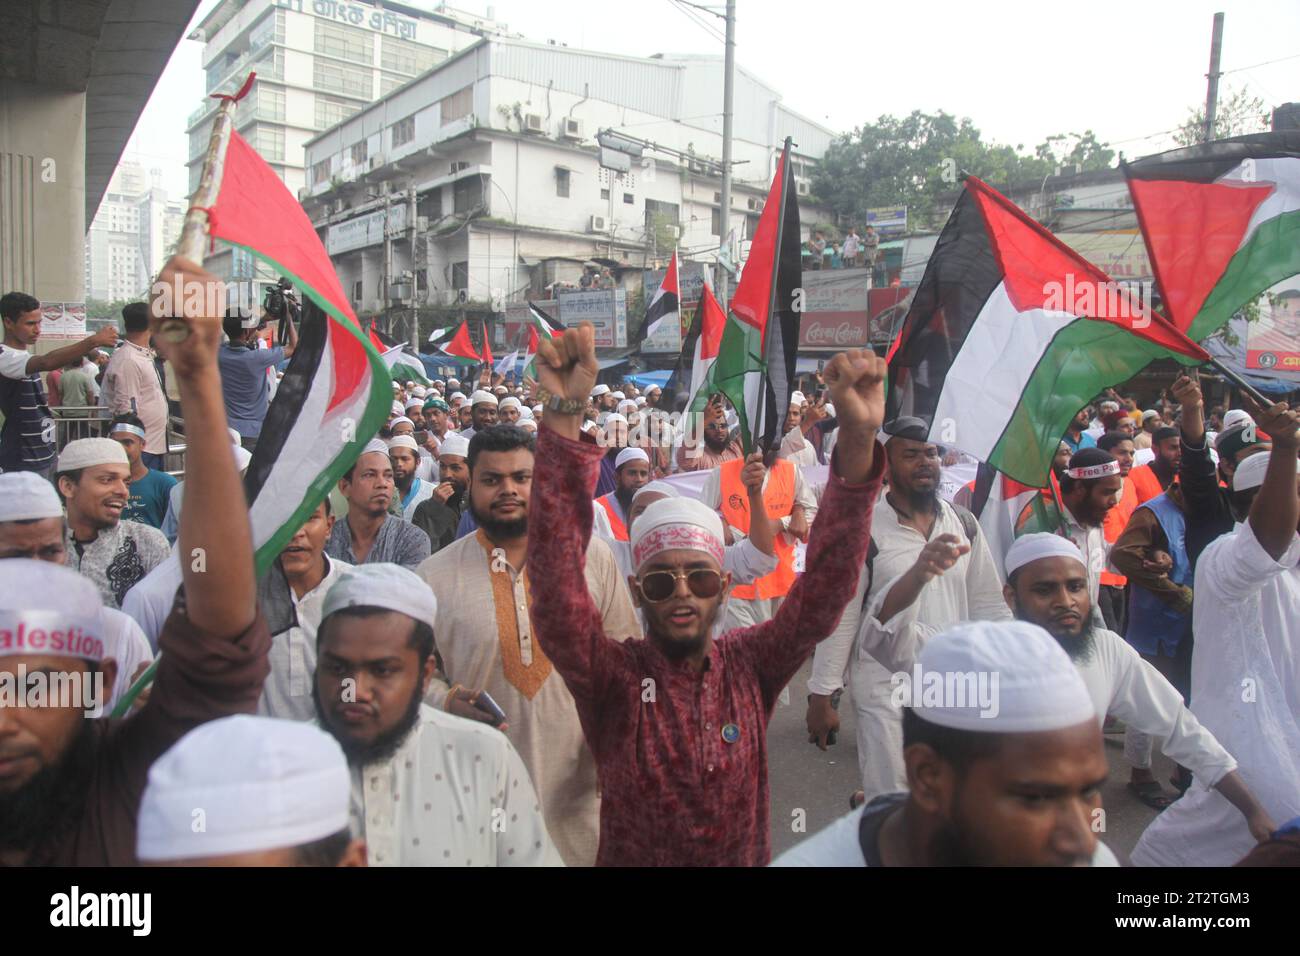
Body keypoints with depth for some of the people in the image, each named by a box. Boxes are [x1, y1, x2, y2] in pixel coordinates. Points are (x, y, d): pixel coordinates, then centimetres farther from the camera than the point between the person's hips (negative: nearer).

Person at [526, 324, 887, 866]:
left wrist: (858, 437, -29)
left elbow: (828, 578, -17)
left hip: (746, 857, 2)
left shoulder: (750, 665, -7)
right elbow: (554, 575, -26)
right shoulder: (611, 676, -13)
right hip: (630, 857, -2)